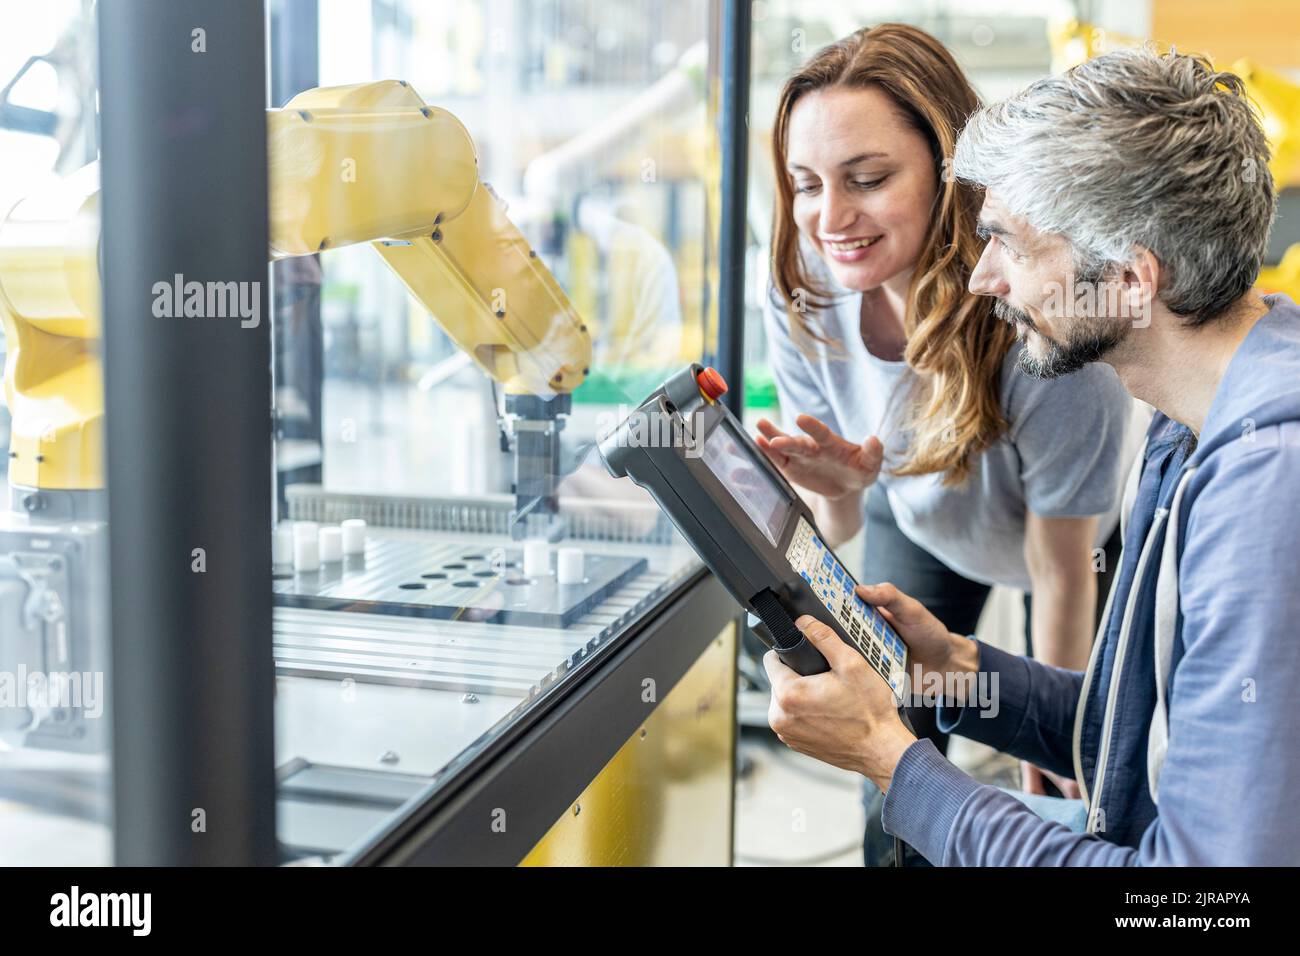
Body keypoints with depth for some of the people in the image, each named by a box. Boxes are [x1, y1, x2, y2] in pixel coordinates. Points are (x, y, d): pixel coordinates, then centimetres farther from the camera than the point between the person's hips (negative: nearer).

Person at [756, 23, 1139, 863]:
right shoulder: (803, 301, -28)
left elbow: (1062, 567, -26)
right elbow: (835, 534, -17)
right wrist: (845, 488, -42)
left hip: (1086, 532, -3)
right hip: (917, 529, 3)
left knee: (1073, 796, 3)